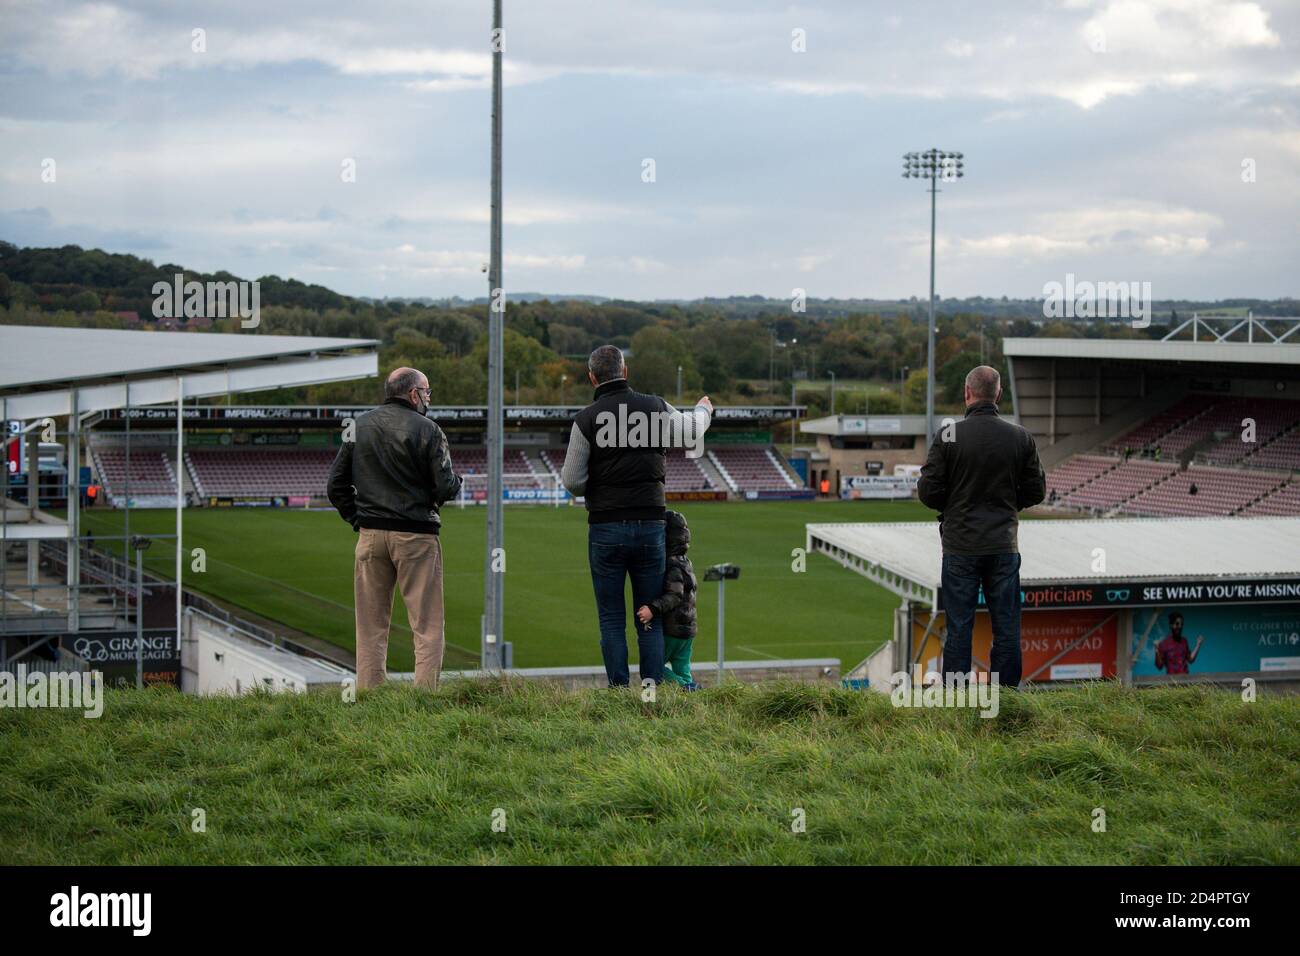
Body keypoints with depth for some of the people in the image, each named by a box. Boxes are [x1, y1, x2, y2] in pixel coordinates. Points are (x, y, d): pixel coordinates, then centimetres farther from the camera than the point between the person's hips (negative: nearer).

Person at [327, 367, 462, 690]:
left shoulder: (358, 426, 8)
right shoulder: (426, 429, -6)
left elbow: (336, 484, 9)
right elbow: (446, 487, -9)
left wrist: (357, 520, 16)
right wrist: (456, 480, 13)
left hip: (370, 535, 4)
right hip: (416, 536, -4)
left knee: (371, 628, 9)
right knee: (427, 626, 0)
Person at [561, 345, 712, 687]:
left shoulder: (586, 419, -7)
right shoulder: (655, 408, 1)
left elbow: (572, 482, -6)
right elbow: (691, 433, 22)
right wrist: (703, 410, 44)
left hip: (606, 530, -2)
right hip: (650, 526, 2)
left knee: (612, 620, 4)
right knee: (651, 619, 8)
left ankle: (620, 690, 1)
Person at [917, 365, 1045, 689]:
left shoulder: (947, 436, -9)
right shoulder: (1021, 437, -1)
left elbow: (927, 491, -8)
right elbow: (1036, 491, 5)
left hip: (960, 546, -1)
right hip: (1004, 546, 2)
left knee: (959, 628, 3)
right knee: (1006, 629, 8)